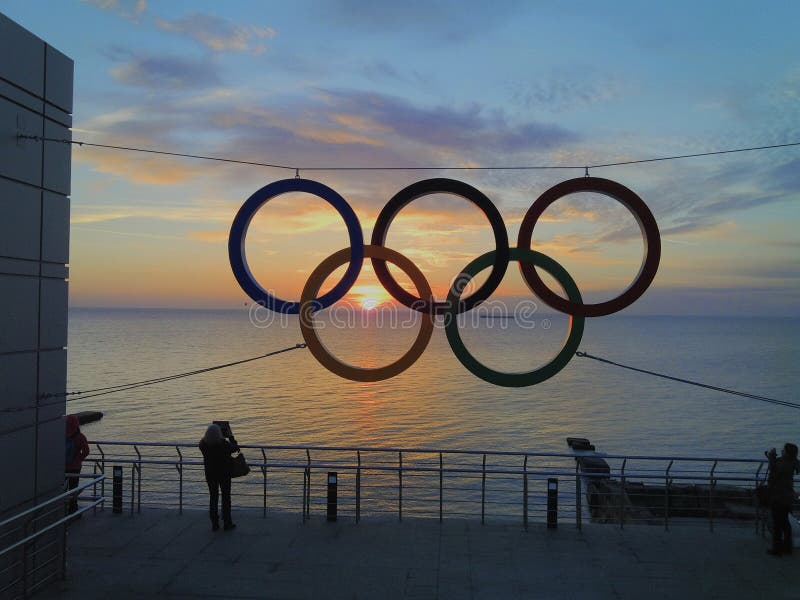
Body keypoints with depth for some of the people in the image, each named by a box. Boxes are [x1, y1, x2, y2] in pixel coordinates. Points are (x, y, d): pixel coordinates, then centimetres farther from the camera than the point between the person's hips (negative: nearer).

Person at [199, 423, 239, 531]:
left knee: (213, 498, 13)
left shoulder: (203, 444, -12)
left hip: (210, 474, 3)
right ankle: (227, 523, 13)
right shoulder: (224, 444, -22)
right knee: (226, 498, 8)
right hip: (224, 474, -3)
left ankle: (214, 524, 16)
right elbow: (235, 448, -3)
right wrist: (231, 437, 8)